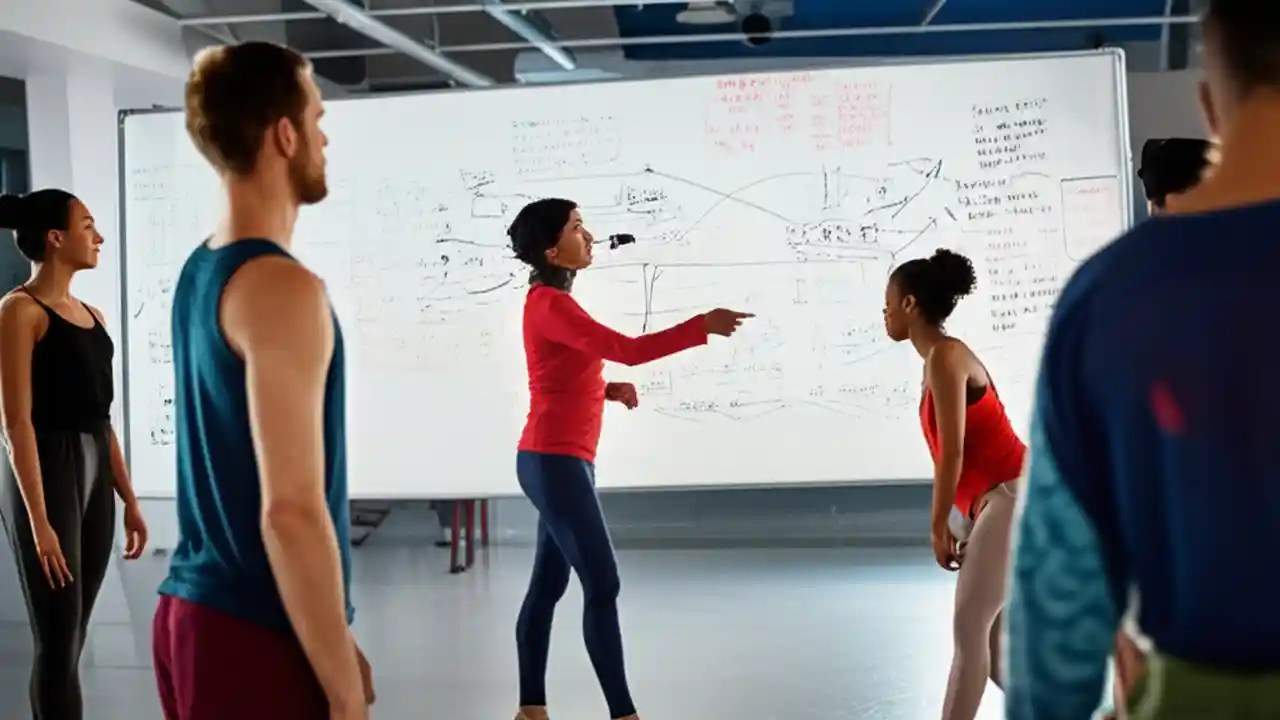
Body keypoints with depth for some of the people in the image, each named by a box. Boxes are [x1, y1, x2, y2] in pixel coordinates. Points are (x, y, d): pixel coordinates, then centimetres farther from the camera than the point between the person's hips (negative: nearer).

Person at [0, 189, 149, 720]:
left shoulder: (91, 315, 14)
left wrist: (129, 501, 15)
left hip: (94, 477, 8)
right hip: (45, 475, -8)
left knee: (68, 640, 11)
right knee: (59, 641, -5)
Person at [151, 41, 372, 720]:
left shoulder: (197, 274, 10)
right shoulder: (283, 288, -18)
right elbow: (291, 511, -23)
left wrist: (334, 646, 19)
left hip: (194, 613, 9)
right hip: (255, 635, -9)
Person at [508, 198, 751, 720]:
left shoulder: (552, 301, 15)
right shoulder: (550, 304, -17)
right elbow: (628, 349, -24)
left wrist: (609, 390, 4)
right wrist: (703, 326, -23)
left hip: (559, 461, 10)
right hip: (556, 462, -10)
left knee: (549, 585, 12)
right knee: (602, 586, -8)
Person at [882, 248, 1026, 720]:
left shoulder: (945, 356, -14)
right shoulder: (940, 358, 14)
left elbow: (953, 452, -17)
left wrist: (938, 526, -10)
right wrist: (955, 523, 12)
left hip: (1011, 498, -9)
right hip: (993, 501, 9)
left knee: (969, 629, -6)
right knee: (986, 635, 9)